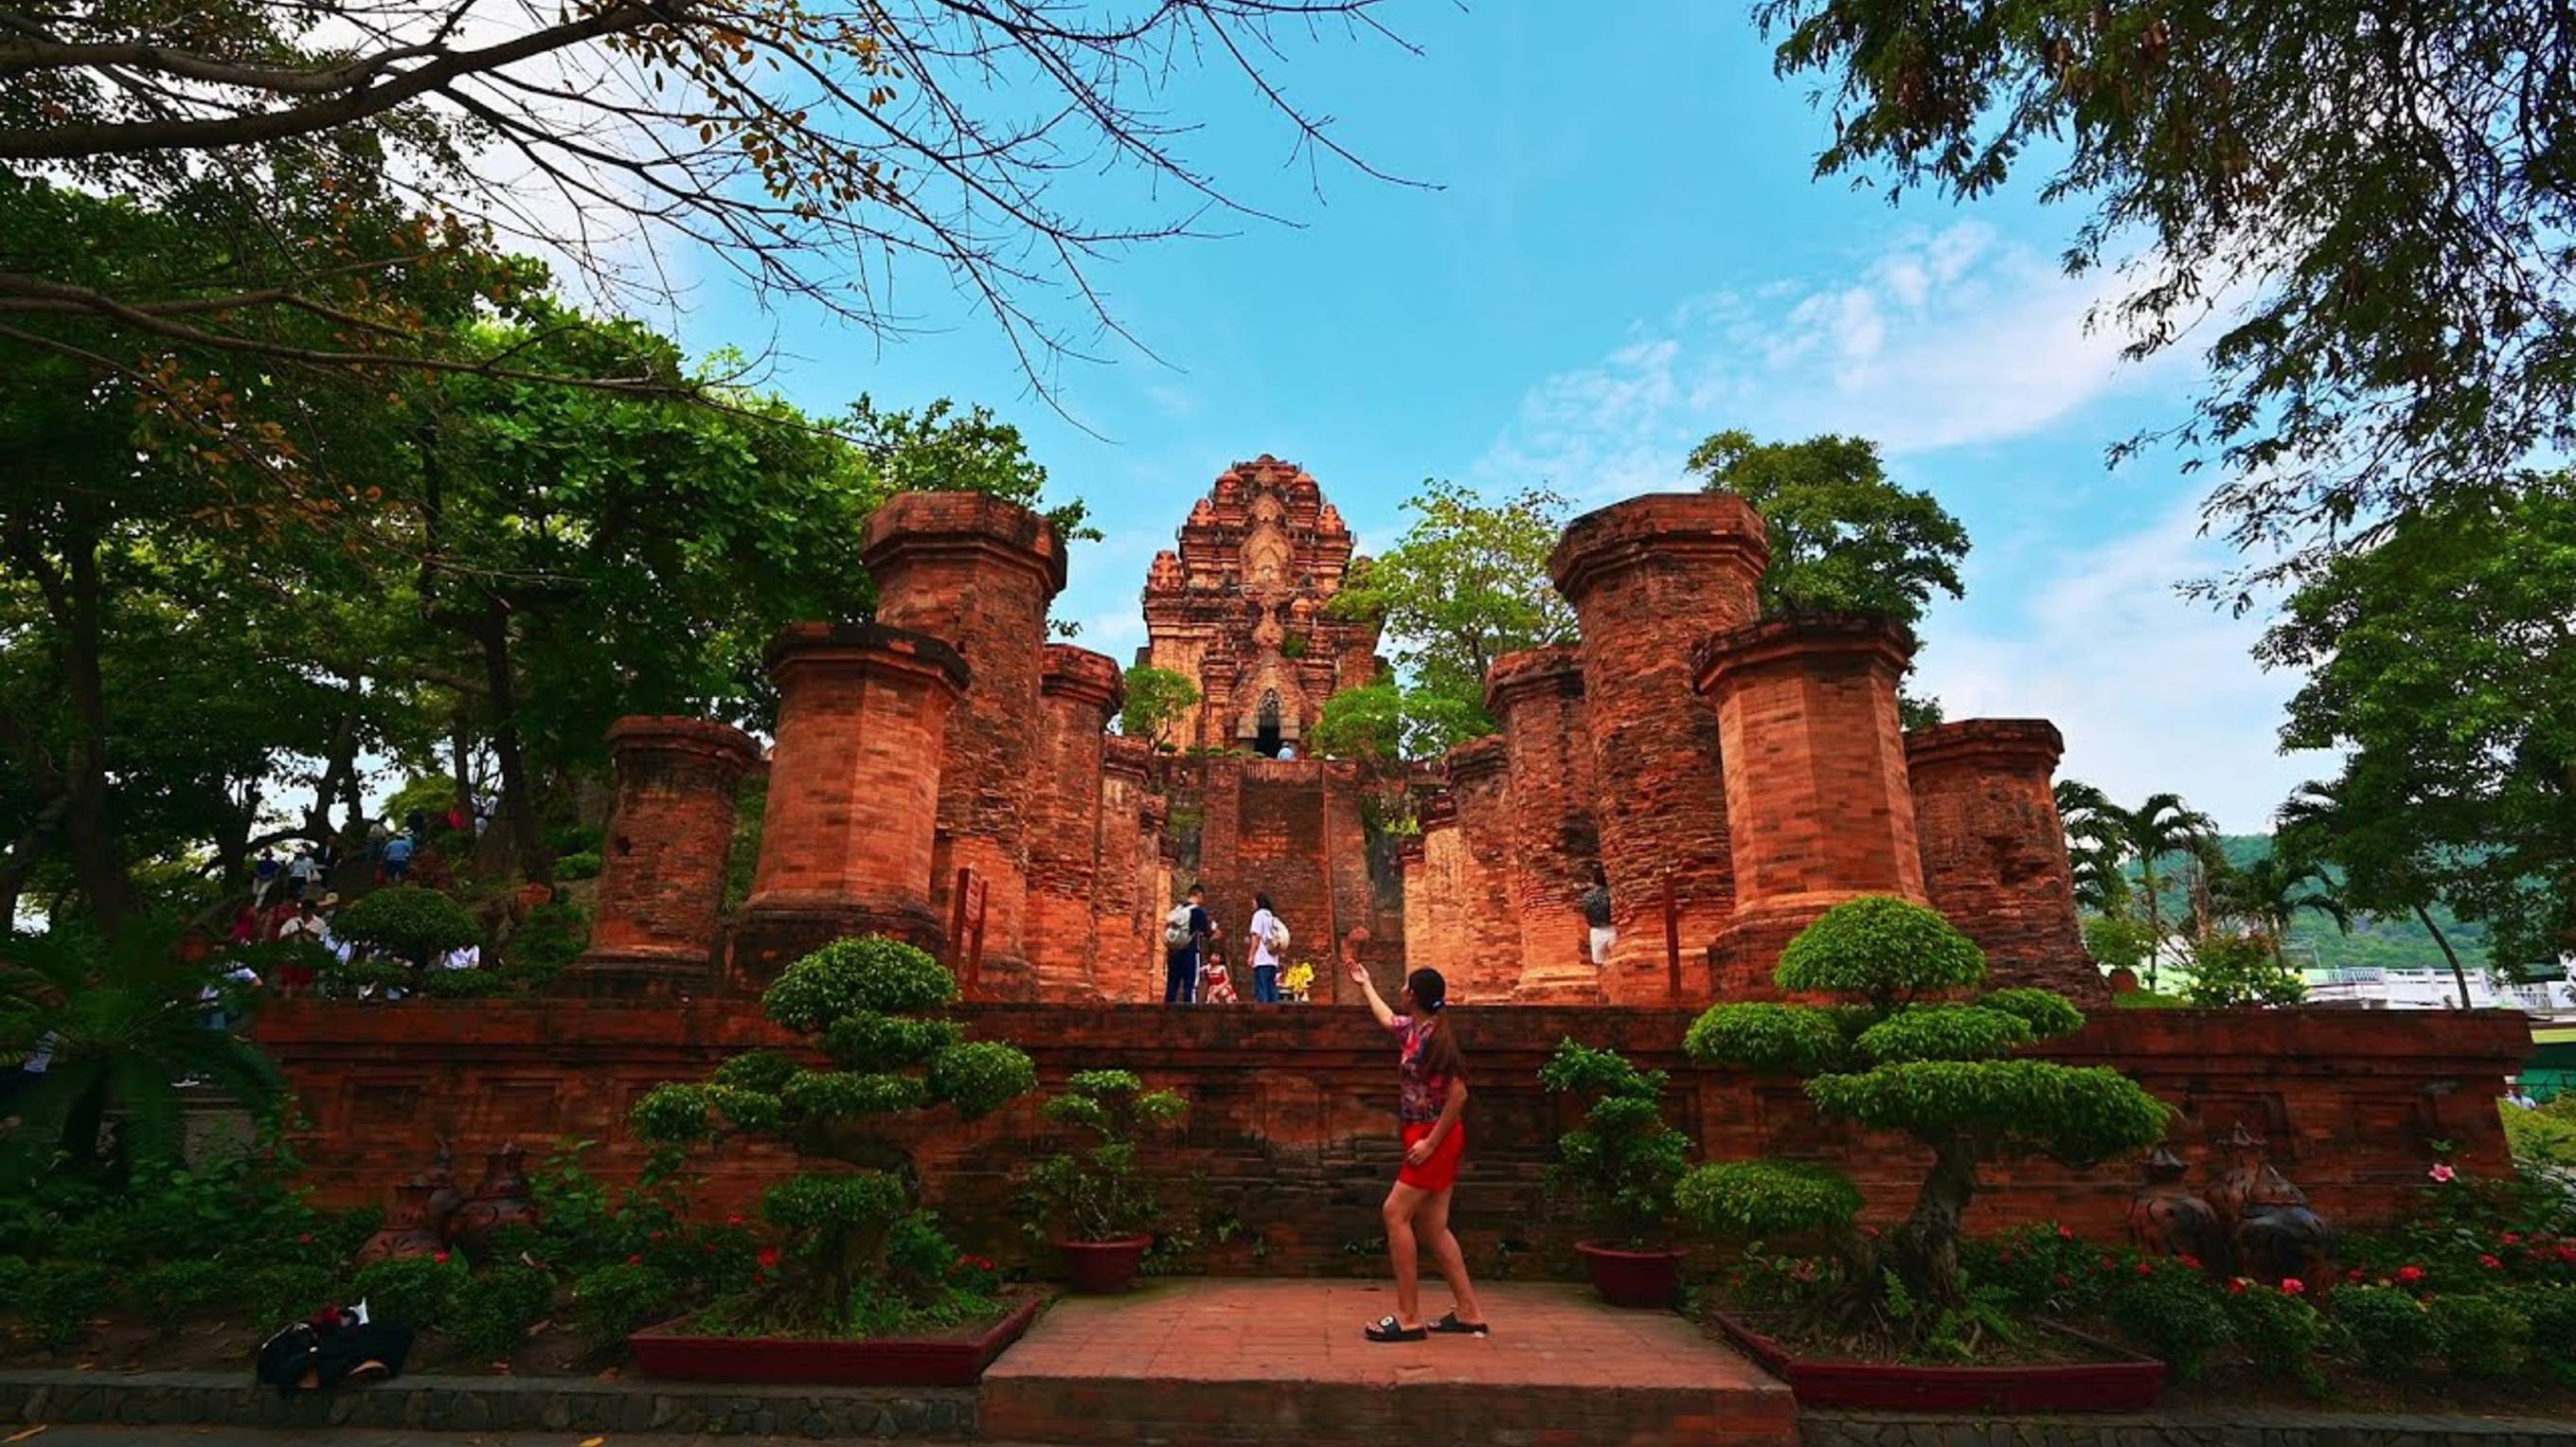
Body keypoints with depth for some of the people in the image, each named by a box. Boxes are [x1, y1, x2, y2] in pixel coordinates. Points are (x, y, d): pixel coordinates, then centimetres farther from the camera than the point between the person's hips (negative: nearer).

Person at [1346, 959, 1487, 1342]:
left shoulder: (1435, 1038, -19)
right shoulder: (1412, 1029, 8)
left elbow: (1458, 1094, -22)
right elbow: (1386, 1017, 31)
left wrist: (1431, 1142, -21)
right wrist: (1365, 983, 42)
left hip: (1436, 1137, -9)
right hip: (1425, 1137, 9)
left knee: (1396, 1213, -9)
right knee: (1432, 1226, 9)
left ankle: (1409, 1318, -5)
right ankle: (1470, 1312, 15)